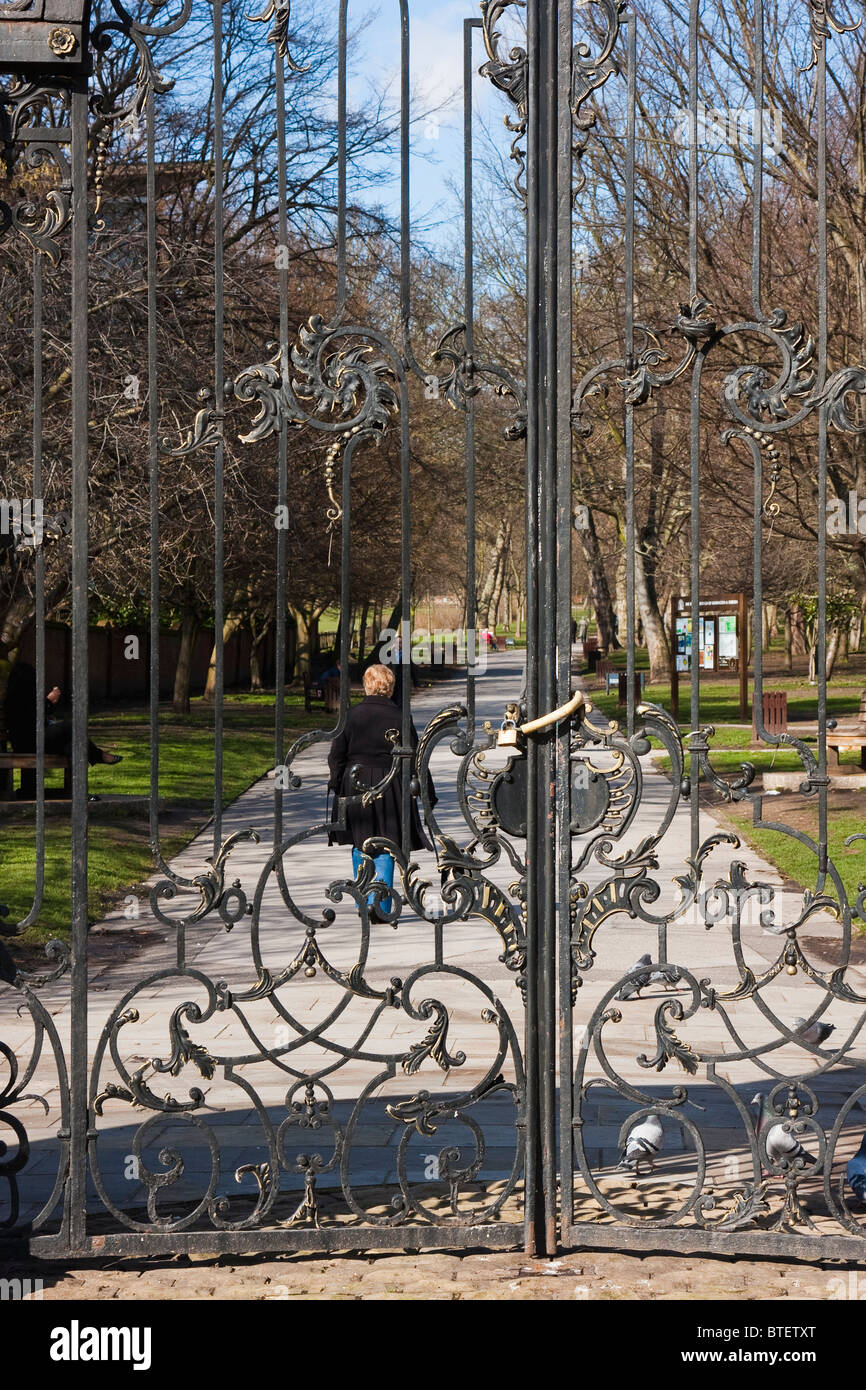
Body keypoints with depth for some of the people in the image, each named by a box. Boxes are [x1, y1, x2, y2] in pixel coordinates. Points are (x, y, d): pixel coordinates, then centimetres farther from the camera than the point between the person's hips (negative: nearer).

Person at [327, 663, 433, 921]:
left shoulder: (351, 715, -3)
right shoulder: (399, 718, -6)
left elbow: (336, 755, 1)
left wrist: (335, 784, 13)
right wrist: (428, 794, 7)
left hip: (355, 784, 2)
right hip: (388, 786, -2)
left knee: (360, 846, 15)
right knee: (384, 847, 4)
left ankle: (363, 903, 20)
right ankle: (378, 903, -8)